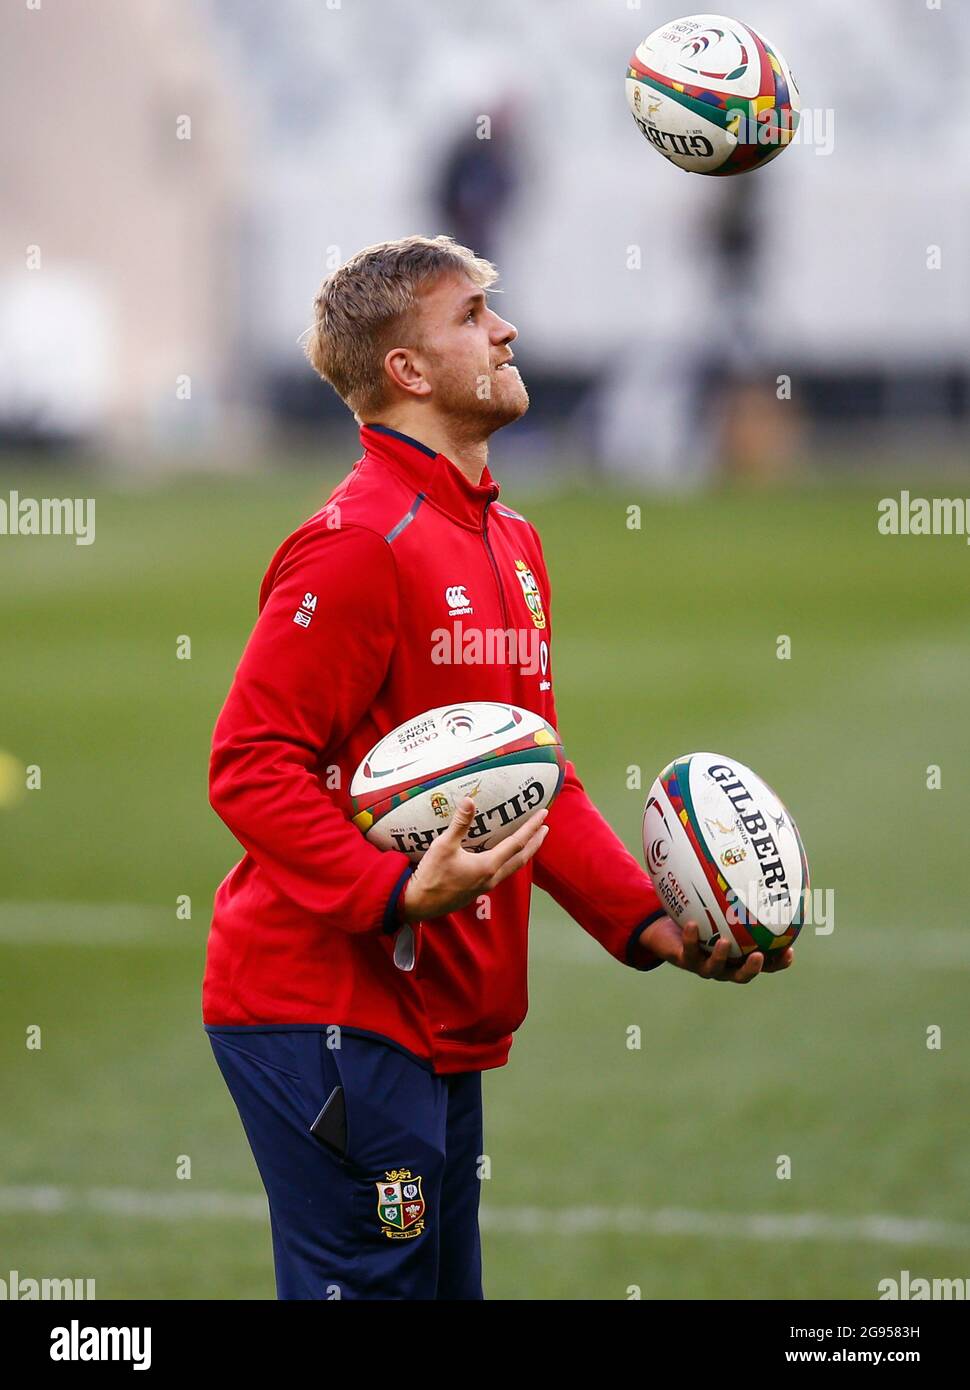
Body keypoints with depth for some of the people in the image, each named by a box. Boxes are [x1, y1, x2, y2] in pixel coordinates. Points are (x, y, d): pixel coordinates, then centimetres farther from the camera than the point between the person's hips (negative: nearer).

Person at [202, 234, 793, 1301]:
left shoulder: (508, 541, 17)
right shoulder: (358, 543, -14)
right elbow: (252, 767, -18)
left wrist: (650, 927, 10)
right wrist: (399, 892, -28)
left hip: (443, 1016, 10)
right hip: (332, 1010, -10)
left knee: (443, 1286, 13)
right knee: (371, 1288, -9)